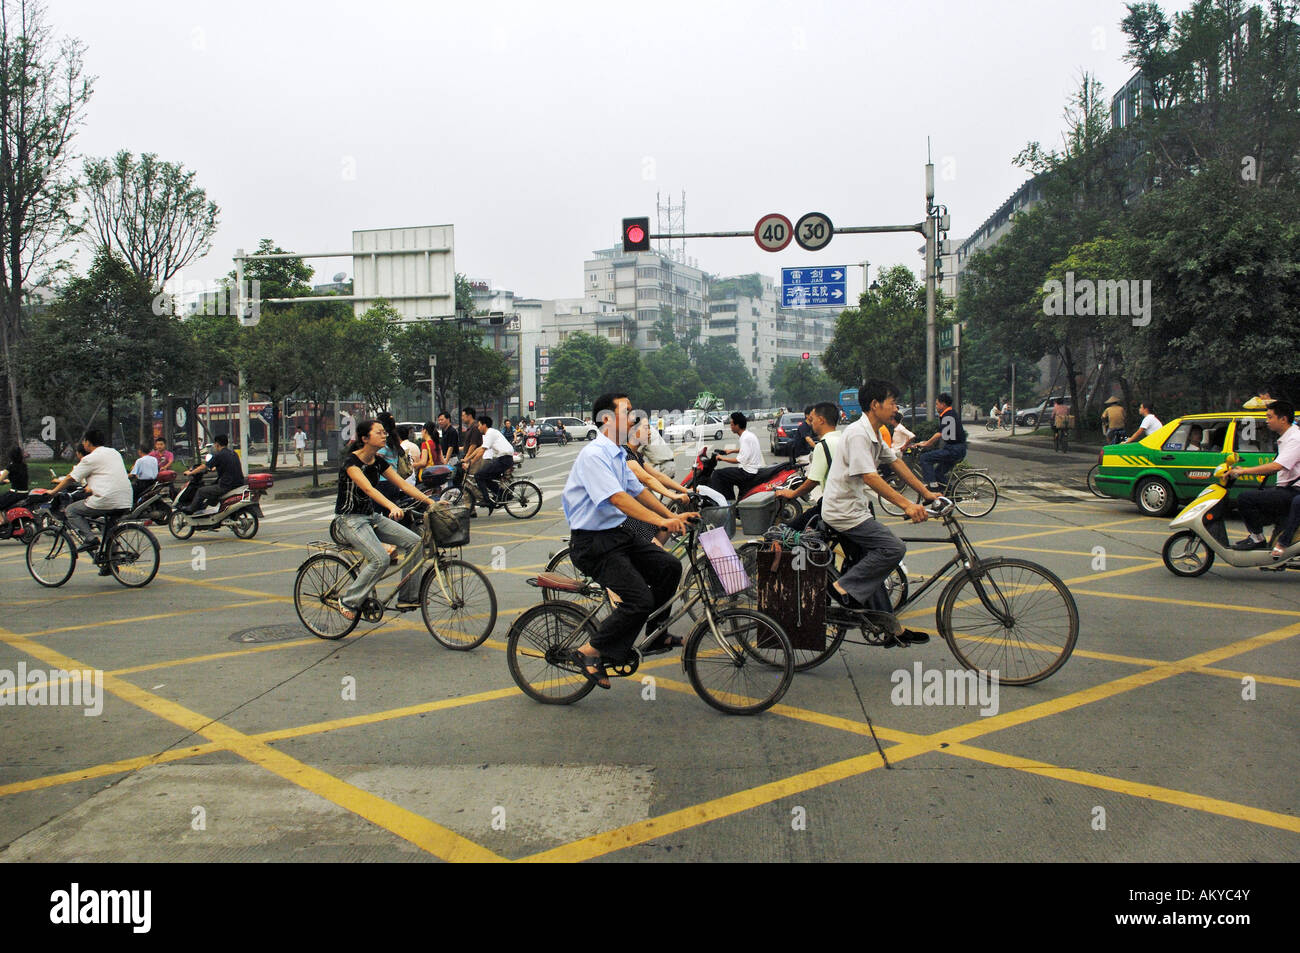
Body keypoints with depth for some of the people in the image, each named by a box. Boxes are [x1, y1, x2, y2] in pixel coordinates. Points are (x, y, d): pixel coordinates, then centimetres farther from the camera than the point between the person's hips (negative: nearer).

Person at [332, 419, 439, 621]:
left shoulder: (379, 461, 5)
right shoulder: (351, 461, -18)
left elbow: (403, 484, 1)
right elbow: (368, 489, -33)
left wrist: (431, 502, -10)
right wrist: (392, 507, -49)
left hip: (372, 516, 8)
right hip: (350, 519, -8)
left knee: (414, 543, -7)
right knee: (381, 559, -27)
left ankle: (408, 598, 1)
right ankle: (348, 602, -6)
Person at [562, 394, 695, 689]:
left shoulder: (617, 454, 13)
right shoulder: (594, 455, -18)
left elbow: (638, 491, 19)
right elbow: (618, 499, -29)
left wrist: (673, 516, 12)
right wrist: (660, 521, -36)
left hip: (618, 534, 9)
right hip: (594, 544, -9)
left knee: (669, 567, -2)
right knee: (639, 600, -18)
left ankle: (654, 636, 13)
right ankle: (590, 651, -1)